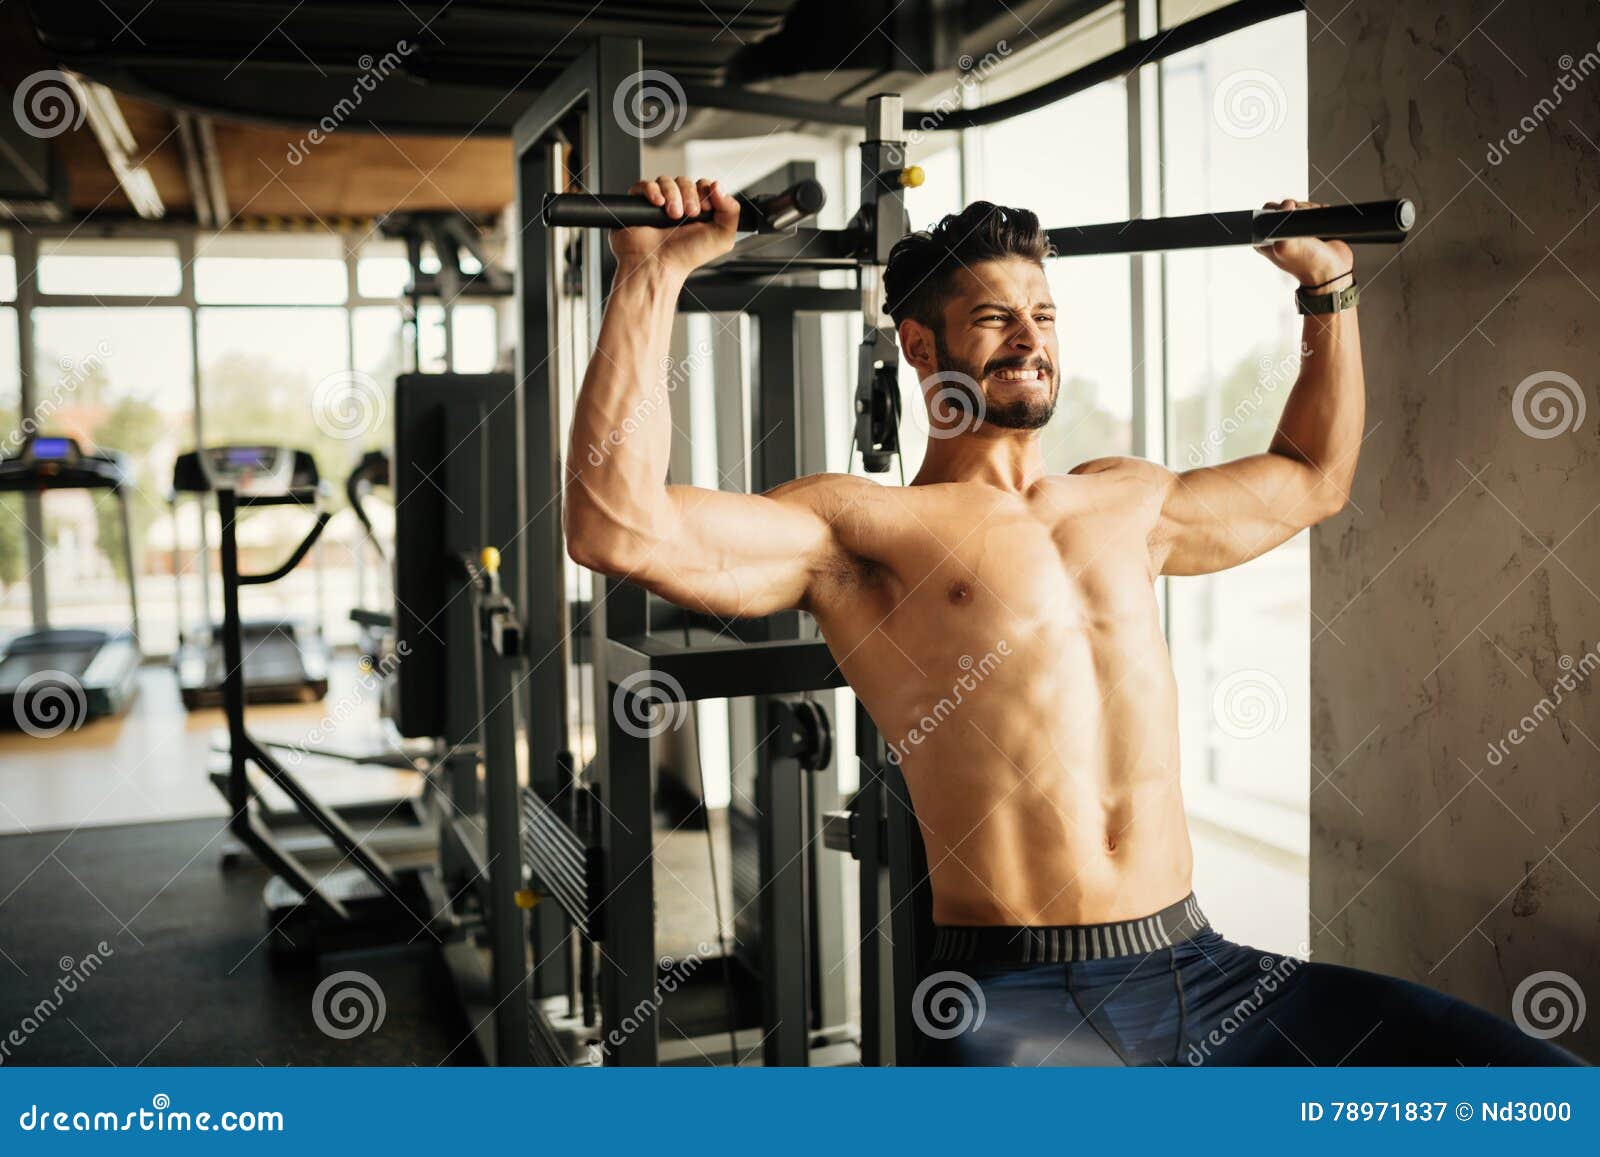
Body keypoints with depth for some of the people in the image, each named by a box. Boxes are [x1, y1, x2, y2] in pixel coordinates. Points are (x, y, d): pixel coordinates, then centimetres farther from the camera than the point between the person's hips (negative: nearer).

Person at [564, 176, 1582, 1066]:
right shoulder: (862, 525, -1)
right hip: (1019, 996, -6)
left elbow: (1314, 478, 36)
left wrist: (1329, 285, 36)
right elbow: (620, 524, -15)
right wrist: (653, 277, -15)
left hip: (1201, 966, 6)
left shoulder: (1127, 503, 19)